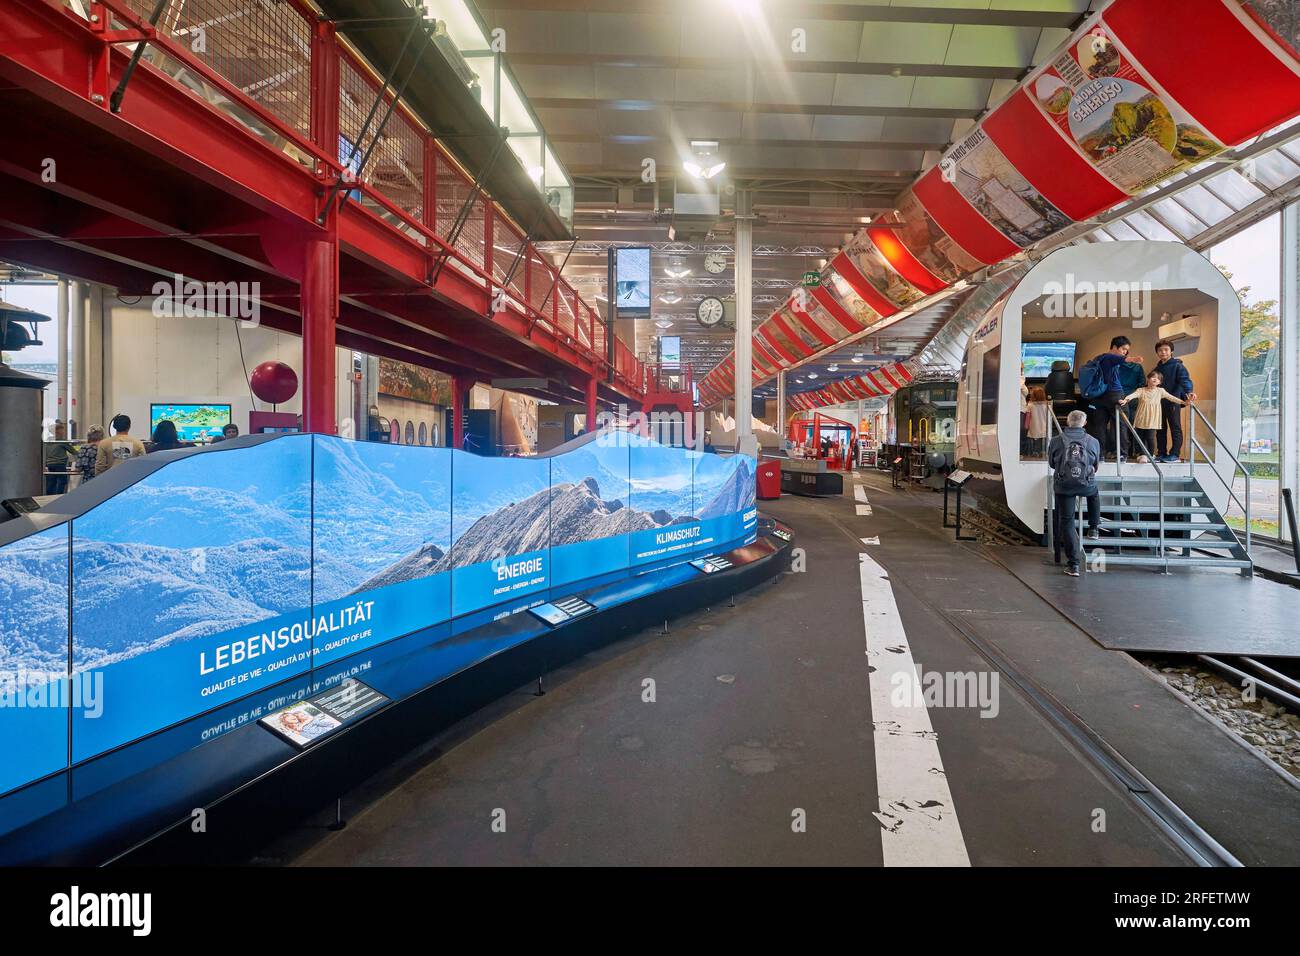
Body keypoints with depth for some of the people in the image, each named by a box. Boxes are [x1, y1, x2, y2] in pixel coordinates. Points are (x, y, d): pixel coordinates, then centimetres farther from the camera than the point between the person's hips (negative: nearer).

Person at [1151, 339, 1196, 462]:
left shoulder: (1177, 365, -4)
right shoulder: (1157, 368, 16)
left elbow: (1185, 379, -17)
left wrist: (1189, 392, -34)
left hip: (1173, 402, -6)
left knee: (1175, 428, -3)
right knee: (1160, 429, 9)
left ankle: (1175, 454, -2)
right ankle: (1161, 453, 15)